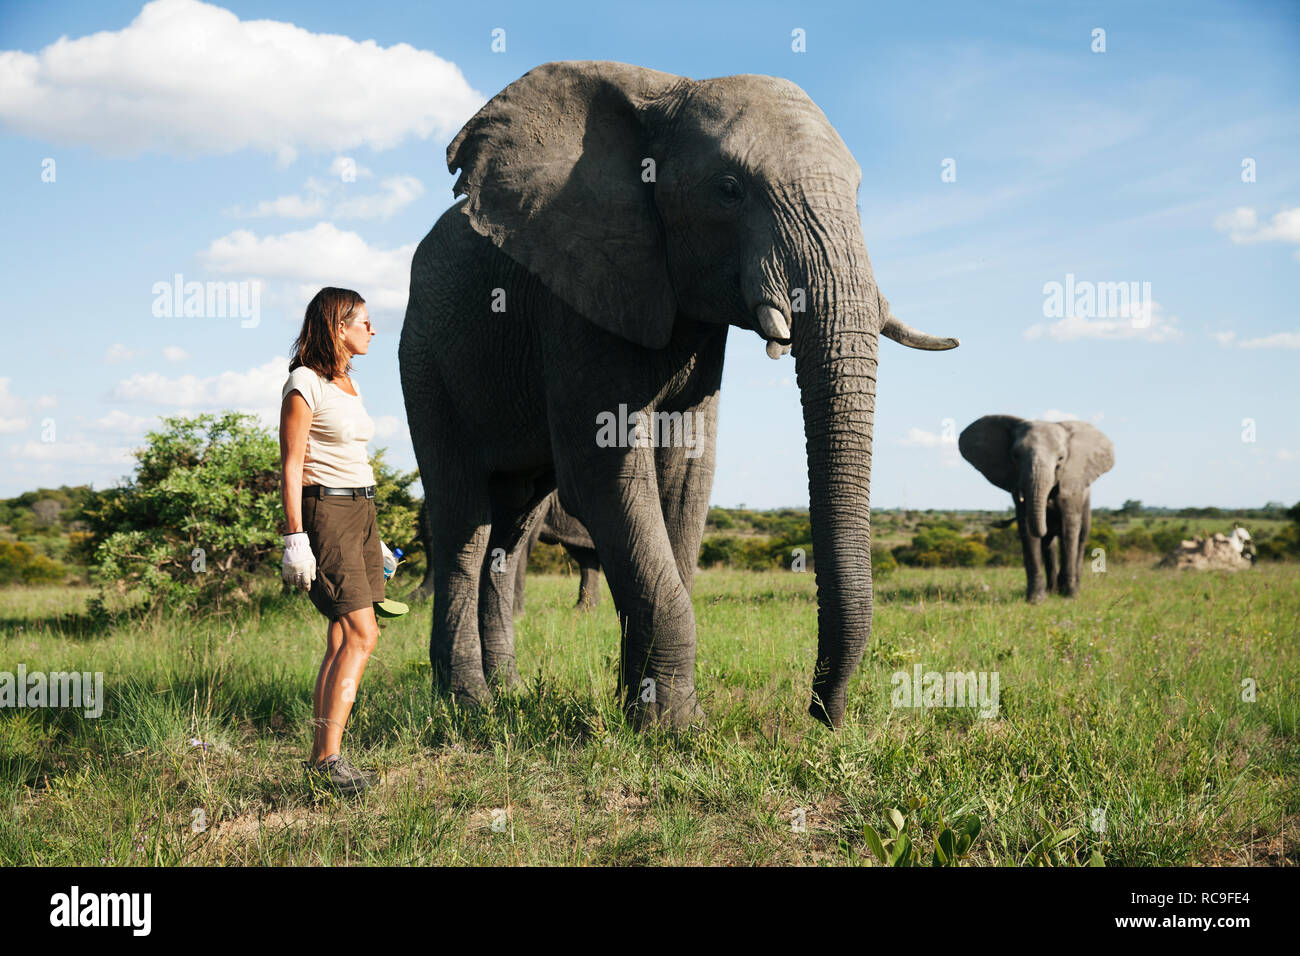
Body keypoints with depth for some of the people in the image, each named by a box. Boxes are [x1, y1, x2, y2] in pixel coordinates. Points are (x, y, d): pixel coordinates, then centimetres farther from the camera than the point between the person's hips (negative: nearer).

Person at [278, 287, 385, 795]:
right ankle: (329, 756, -12)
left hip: (361, 510, 9)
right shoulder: (304, 385, -9)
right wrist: (295, 538, -18)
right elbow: (292, 466, -12)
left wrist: (373, 537, 23)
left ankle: (321, 756, 9)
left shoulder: (349, 385, 17)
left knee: (343, 640, 5)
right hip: (324, 510, -8)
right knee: (362, 634, -14)